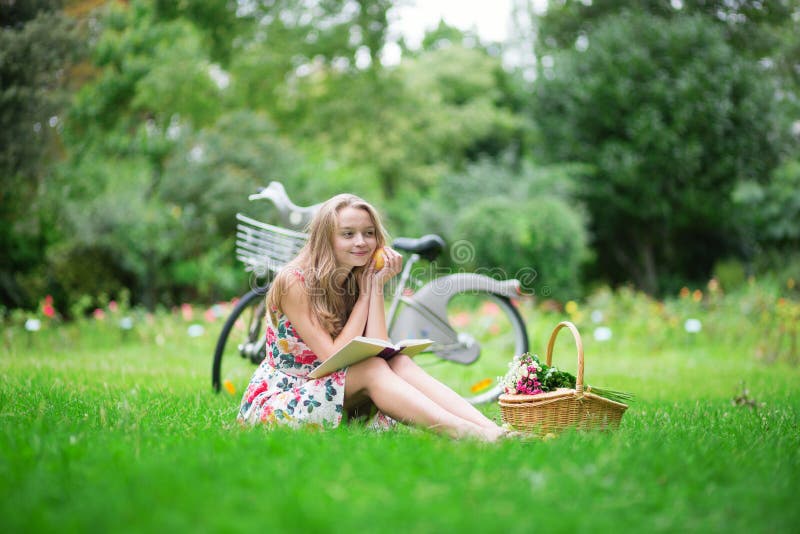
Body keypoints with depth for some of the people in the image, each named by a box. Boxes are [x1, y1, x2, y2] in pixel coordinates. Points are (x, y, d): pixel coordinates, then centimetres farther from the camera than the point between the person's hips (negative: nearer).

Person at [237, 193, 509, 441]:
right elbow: (334, 357, -21)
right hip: (272, 403, -5)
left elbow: (378, 349, -12)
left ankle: (491, 429, -36)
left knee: (399, 363, -20)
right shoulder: (294, 282, -16)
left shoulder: (360, 282, 3)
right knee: (371, 370, -28)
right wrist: (365, 293, -14)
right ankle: (465, 433, -41)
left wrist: (377, 285, -13)